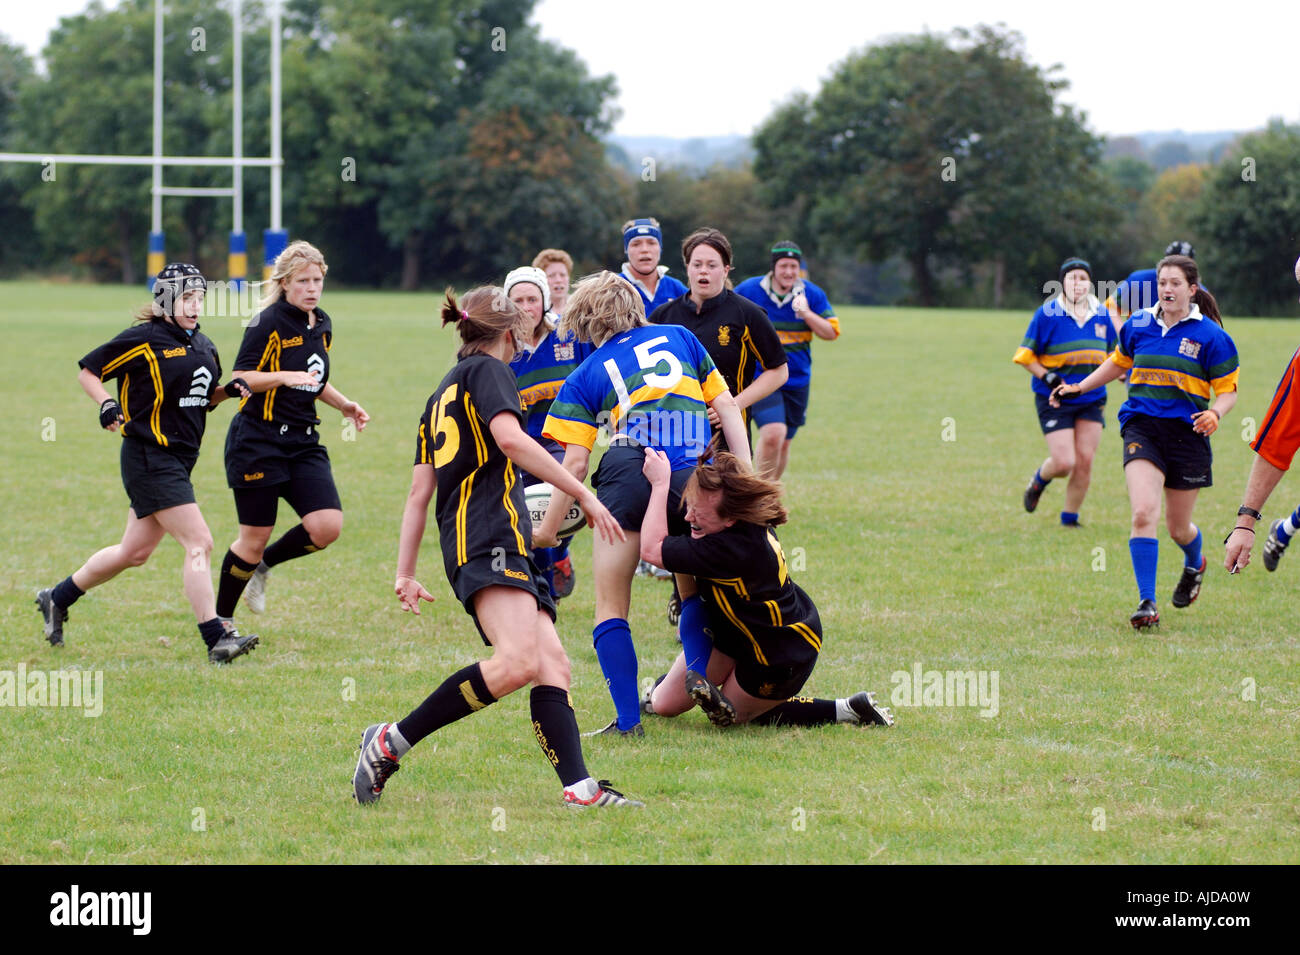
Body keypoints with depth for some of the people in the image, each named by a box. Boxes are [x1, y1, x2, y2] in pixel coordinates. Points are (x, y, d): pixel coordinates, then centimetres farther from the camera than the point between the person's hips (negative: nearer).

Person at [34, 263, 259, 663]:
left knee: (134, 552, 16)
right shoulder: (144, 340, -10)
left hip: (178, 461, 9)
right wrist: (107, 404, -19)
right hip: (150, 460, -9)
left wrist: (227, 390, 4)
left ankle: (57, 598, 33)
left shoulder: (203, 345, 12)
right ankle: (216, 638, -16)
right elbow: (88, 371, -3)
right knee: (199, 543, -16)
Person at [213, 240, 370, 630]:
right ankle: (220, 620, 16)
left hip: (303, 444, 6)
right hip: (257, 443, -6)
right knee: (254, 539, -3)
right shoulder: (268, 323, -12)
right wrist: (284, 377, -26)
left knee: (327, 527, -10)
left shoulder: (322, 325, 11)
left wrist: (344, 404, 13)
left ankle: (262, 566, 17)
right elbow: (240, 379, -13)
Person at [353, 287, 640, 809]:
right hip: (488, 535, -10)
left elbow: (419, 491, 25)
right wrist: (584, 494, -12)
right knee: (517, 661, -27)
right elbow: (509, 438, -13)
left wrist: (405, 574, 22)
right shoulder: (487, 370, 6)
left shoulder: (441, 396, 30)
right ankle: (390, 742, -22)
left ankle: (579, 788, -23)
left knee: (552, 664, -5)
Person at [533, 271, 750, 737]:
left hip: (631, 473, -2)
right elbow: (726, 405, 18)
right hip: (697, 478, 2)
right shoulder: (679, 337, 25)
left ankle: (627, 718, -5)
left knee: (611, 607, 6)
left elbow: (575, 462, 8)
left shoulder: (584, 378, 16)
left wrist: (547, 529, 13)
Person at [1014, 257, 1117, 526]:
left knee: (1084, 462, -2)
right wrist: (1047, 377, -17)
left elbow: (1112, 353, 19)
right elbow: (1025, 356, -3)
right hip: (1054, 401, -4)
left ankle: (1070, 518, 16)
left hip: (1092, 400, 4)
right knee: (1064, 463, -10)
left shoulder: (1101, 314, 6)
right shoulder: (1047, 314, -8)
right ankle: (1039, 480, 26)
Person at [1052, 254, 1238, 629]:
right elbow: (1118, 363, 26)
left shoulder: (1210, 336, -4)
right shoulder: (1137, 326, 6)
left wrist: (1215, 414, -20)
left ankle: (1194, 565, 47)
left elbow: (1227, 391, 0)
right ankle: (1146, 603, -18)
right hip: (1142, 428, 2)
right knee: (1144, 513, -19)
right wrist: (1079, 387, 23)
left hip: (1186, 432, -1)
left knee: (1178, 528, 10)